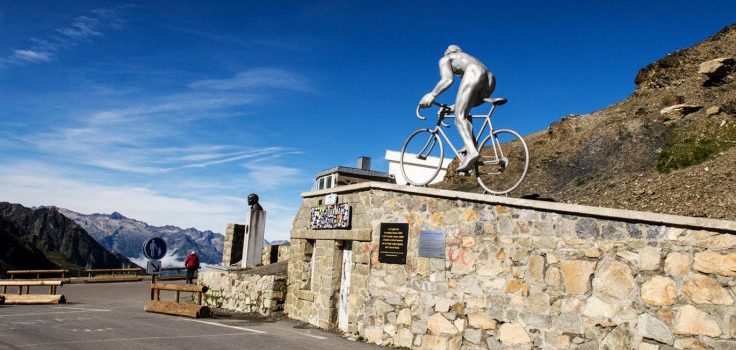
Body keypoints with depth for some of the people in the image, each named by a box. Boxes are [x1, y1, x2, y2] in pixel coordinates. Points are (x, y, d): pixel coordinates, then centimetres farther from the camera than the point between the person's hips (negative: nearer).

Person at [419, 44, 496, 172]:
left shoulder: (445, 59, 24)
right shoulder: (468, 60, 44)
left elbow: (447, 79, 1)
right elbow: (466, 97, 39)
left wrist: (432, 95, -2)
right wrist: (456, 106, 46)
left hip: (475, 75, -7)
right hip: (490, 80, 8)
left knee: (459, 115, -13)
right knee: (463, 111, 24)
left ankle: (471, 151, -37)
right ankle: (471, 143, 2)